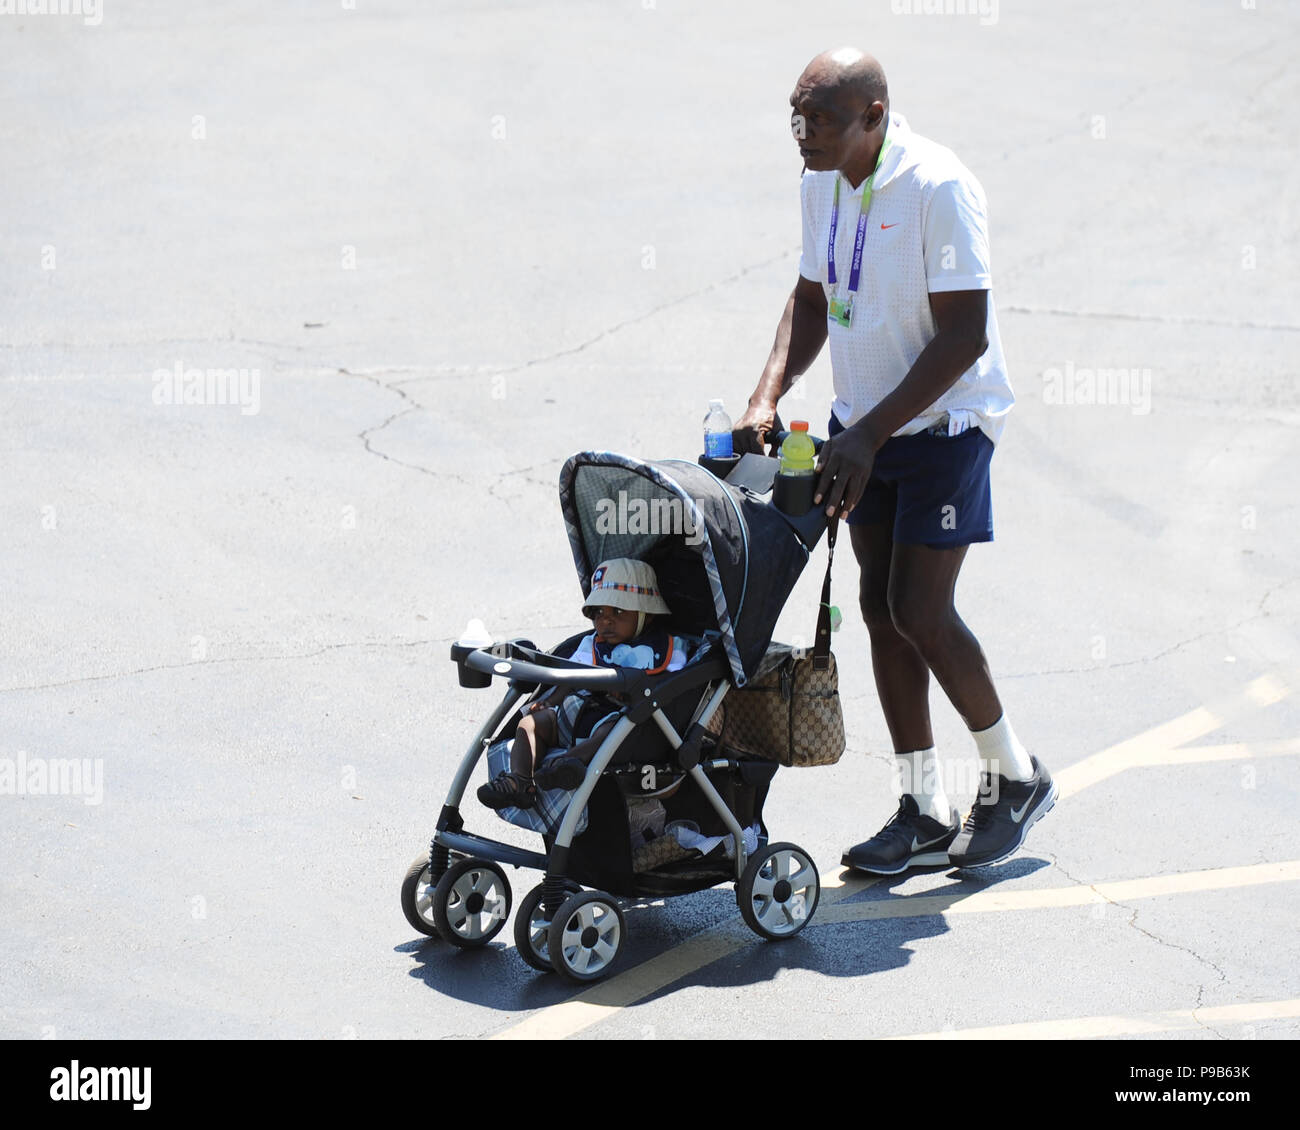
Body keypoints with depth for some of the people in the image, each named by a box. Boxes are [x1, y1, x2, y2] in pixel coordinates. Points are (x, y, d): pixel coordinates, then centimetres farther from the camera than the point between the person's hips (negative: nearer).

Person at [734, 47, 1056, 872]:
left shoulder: (939, 187, -22)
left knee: (920, 611, -11)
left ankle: (1016, 777, 11)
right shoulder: (822, 182, 2)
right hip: (864, 424, 7)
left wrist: (868, 435, -25)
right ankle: (924, 811, 15)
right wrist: (768, 399, -1)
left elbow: (964, 337, -23)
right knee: (880, 606, 6)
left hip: (944, 422, -7)